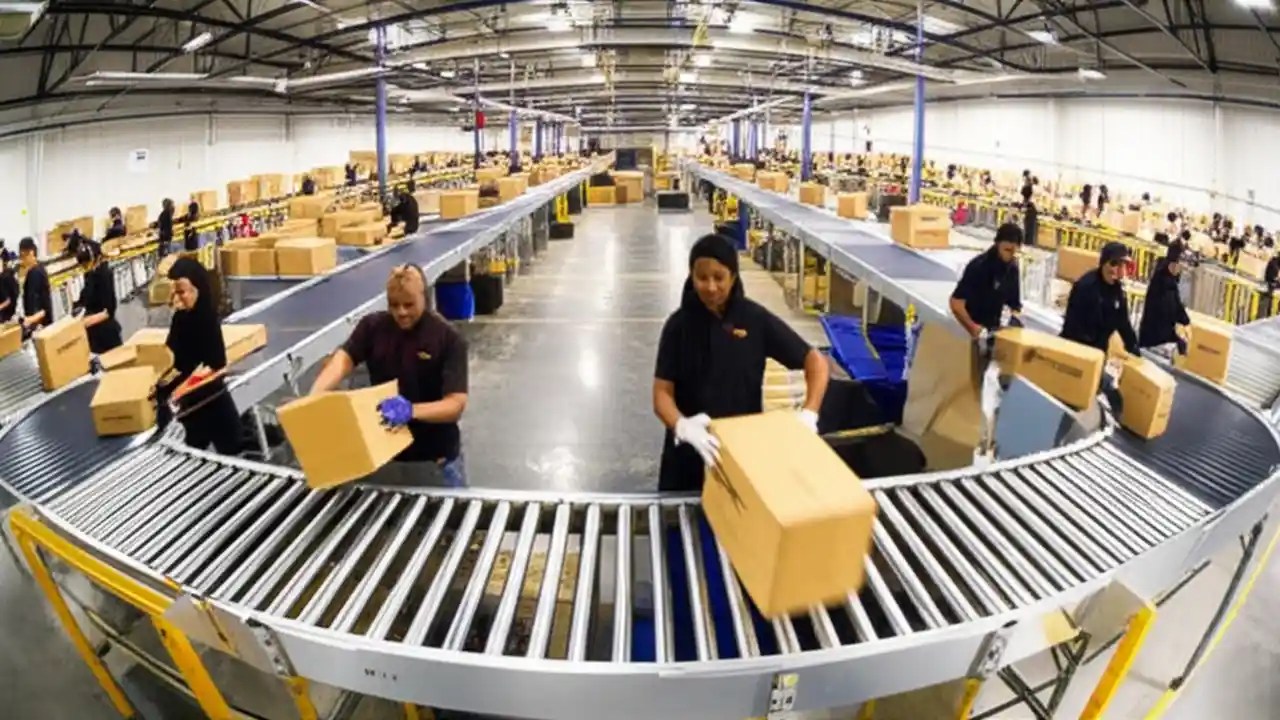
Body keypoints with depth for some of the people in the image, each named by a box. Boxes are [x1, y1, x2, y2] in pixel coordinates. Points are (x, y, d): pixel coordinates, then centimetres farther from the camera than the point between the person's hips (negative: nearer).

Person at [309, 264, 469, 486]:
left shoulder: (449, 339, -16)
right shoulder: (372, 326, -4)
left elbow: (456, 404, -21)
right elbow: (343, 359, -19)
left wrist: (411, 411, -38)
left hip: (435, 460, -3)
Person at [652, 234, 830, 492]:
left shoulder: (756, 319, -6)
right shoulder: (679, 325, -7)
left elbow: (816, 361, -3)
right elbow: (662, 392, -9)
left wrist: (809, 414, -19)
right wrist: (682, 426, -30)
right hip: (691, 449, 0)